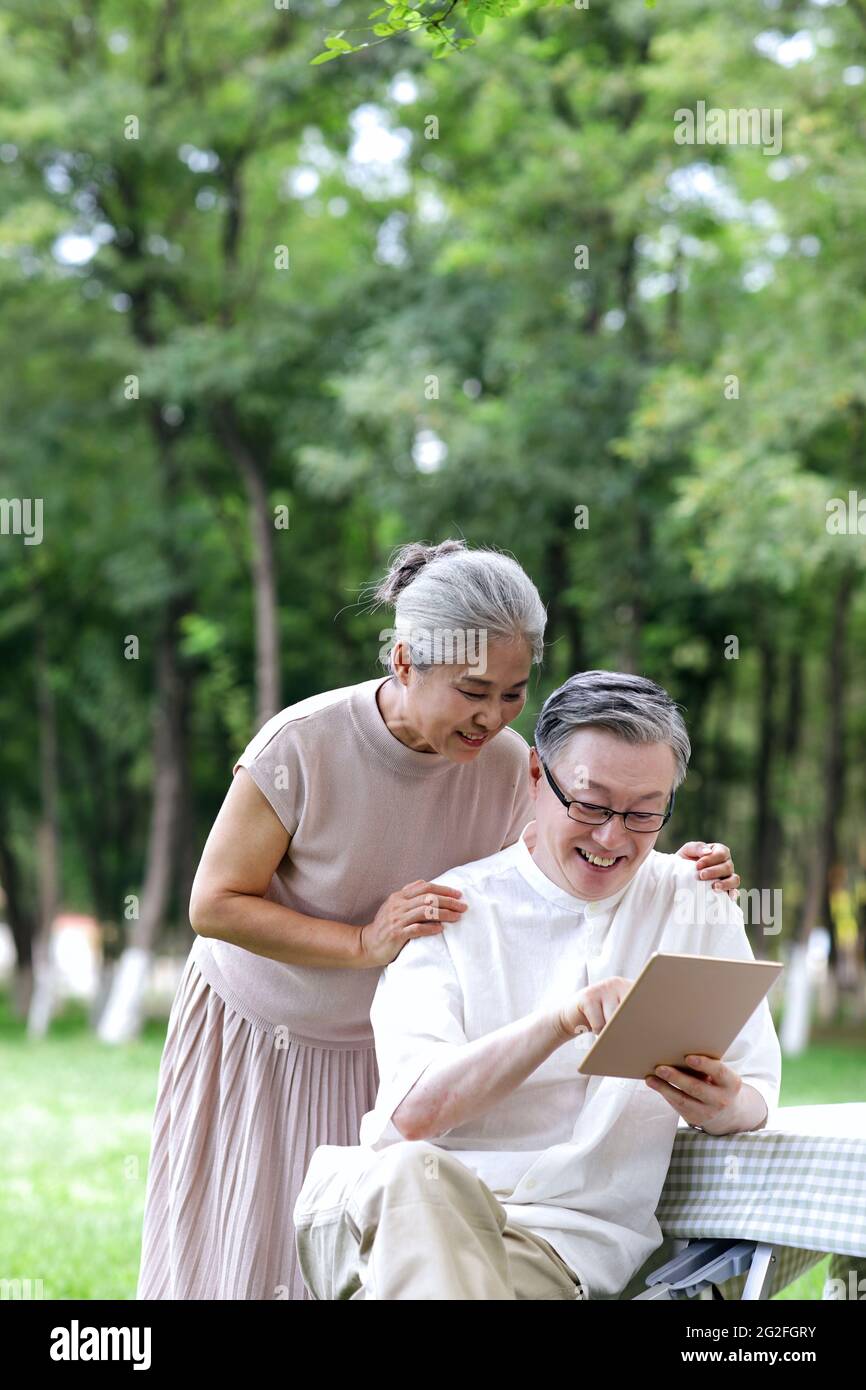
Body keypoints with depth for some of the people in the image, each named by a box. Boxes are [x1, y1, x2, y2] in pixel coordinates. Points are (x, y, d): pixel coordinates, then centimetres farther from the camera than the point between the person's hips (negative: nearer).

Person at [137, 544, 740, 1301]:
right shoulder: (302, 746, -24)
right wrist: (365, 944, -30)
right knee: (244, 1262, 3)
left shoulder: (507, 766, -14)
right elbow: (215, 905, -20)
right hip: (263, 1037, -2)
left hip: (397, 1054, 2)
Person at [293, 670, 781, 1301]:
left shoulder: (696, 906, 13)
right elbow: (414, 1111, -10)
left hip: (569, 1237, -1)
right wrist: (560, 1022, -27)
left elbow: (757, 1091, 13)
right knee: (417, 1173, -38)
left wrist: (722, 1105, -14)